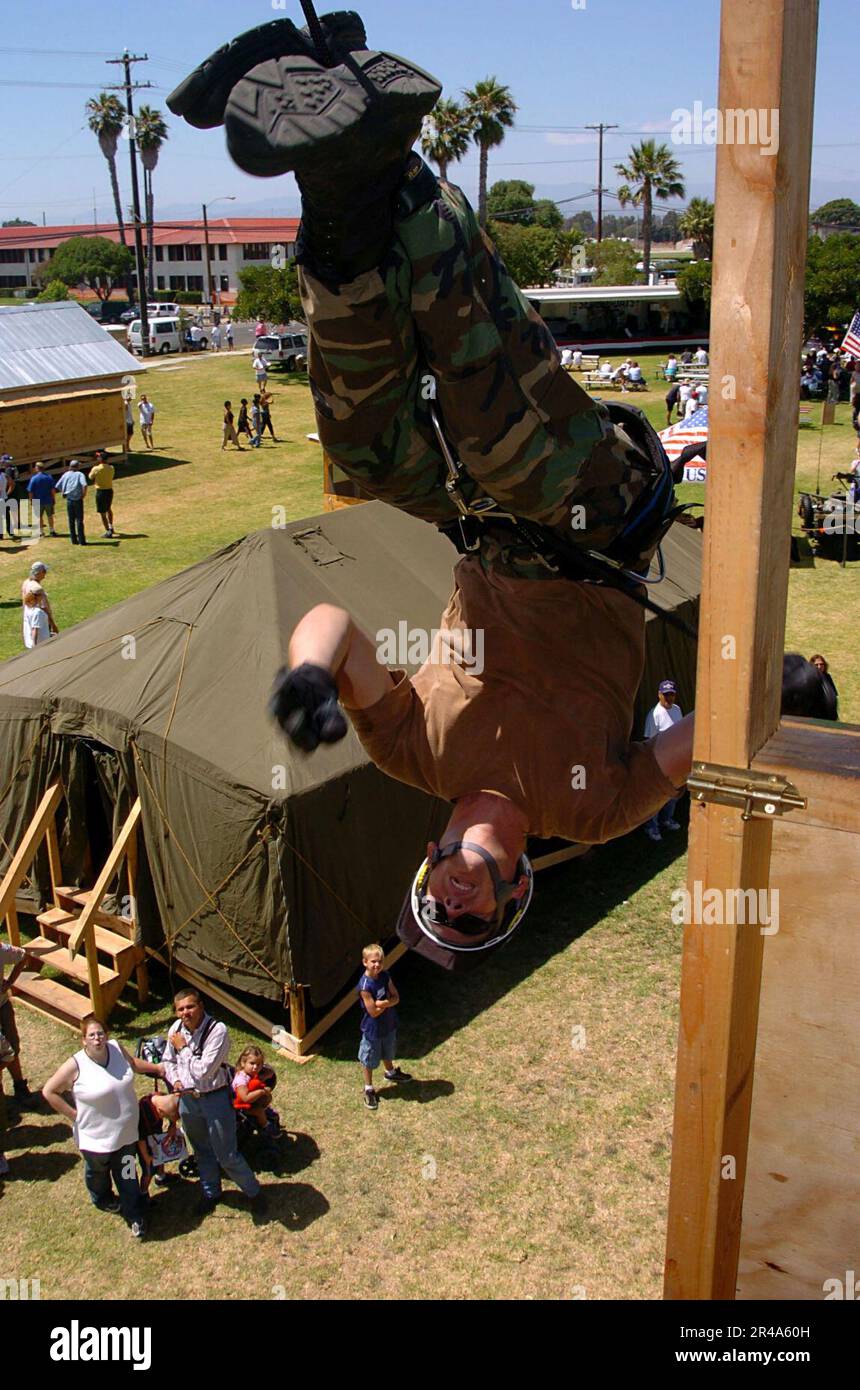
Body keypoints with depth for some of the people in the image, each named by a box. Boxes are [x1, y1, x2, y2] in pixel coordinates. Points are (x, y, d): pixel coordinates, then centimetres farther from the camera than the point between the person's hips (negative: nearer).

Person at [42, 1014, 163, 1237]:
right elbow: (49, 1091, -14)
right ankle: (103, 1200, 55)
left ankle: (134, 1218, 30)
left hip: (126, 1133, 3)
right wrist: (74, 1114, -14)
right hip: (96, 1138, -3)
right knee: (98, 1174, 26)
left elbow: (133, 1063, 13)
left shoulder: (117, 1048, -11)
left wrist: (156, 1067, 16)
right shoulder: (76, 1065, -24)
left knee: (128, 1178, 14)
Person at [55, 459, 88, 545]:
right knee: (79, 520, 1)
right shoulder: (80, 474, -3)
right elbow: (84, 485, -21)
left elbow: (58, 486, 5)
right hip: (78, 500, -3)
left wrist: (63, 492, 15)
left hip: (69, 500, 3)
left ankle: (73, 539, 13)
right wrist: (83, 495, -9)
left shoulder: (66, 474, 8)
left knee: (71, 520, 12)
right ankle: (81, 540, -1)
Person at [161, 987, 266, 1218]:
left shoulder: (217, 1030, -27)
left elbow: (203, 1071, -30)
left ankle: (254, 1192, 27)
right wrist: (175, 1081, -8)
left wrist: (184, 1047, -21)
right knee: (202, 1151, 25)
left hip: (215, 1099, -6)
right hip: (187, 1098, 6)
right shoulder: (177, 1028, -7)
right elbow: (168, 1061, 10)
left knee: (227, 1156, 4)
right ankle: (211, 1193, 47)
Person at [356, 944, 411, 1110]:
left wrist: (382, 1003, -26)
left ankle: (390, 1072, 58)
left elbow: (396, 998, -9)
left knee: (387, 1052, 31)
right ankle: (369, 1089, 33)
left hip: (389, 1025, 6)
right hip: (372, 1029, -6)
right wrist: (388, 1003, -17)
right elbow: (373, 1012, -28)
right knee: (369, 1060, 14)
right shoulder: (365, 986, -31)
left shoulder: (385, 976, -11)